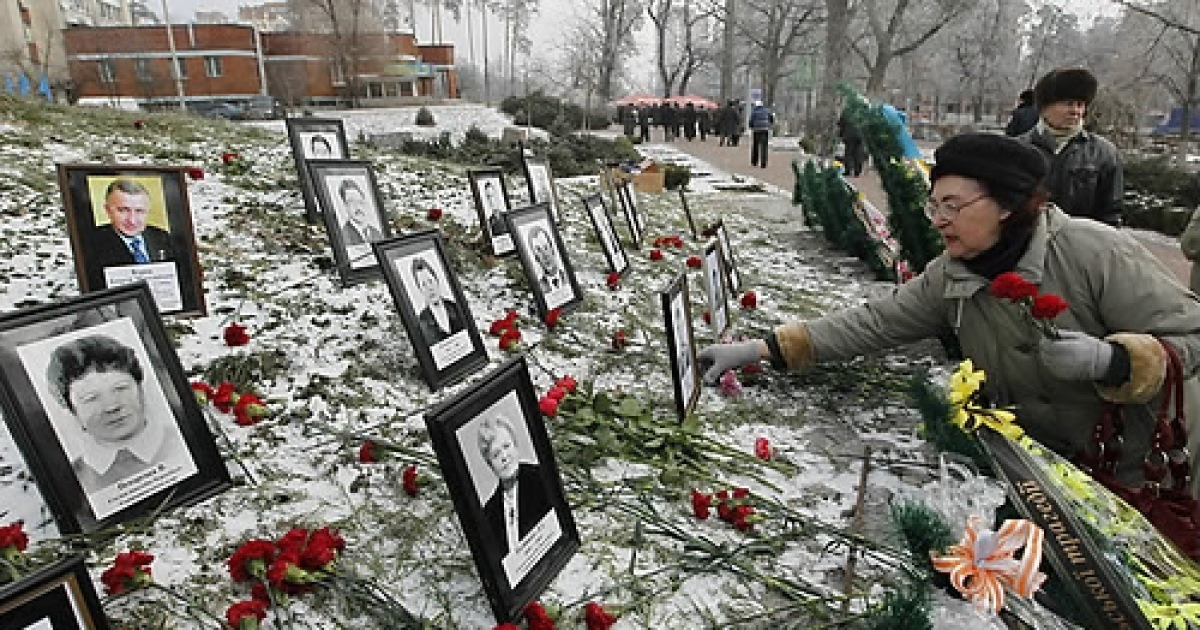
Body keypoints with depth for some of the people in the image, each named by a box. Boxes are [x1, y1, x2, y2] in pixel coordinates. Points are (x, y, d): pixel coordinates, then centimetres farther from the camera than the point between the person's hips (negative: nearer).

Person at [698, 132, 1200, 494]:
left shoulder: (1092, 251, -20)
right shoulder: (949, 277, -7)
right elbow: (873, 323, -11)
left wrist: (1110, 359, -36)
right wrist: (761, 349, -19)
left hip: (1145, 463, -3)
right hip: (1051, 461, 4)